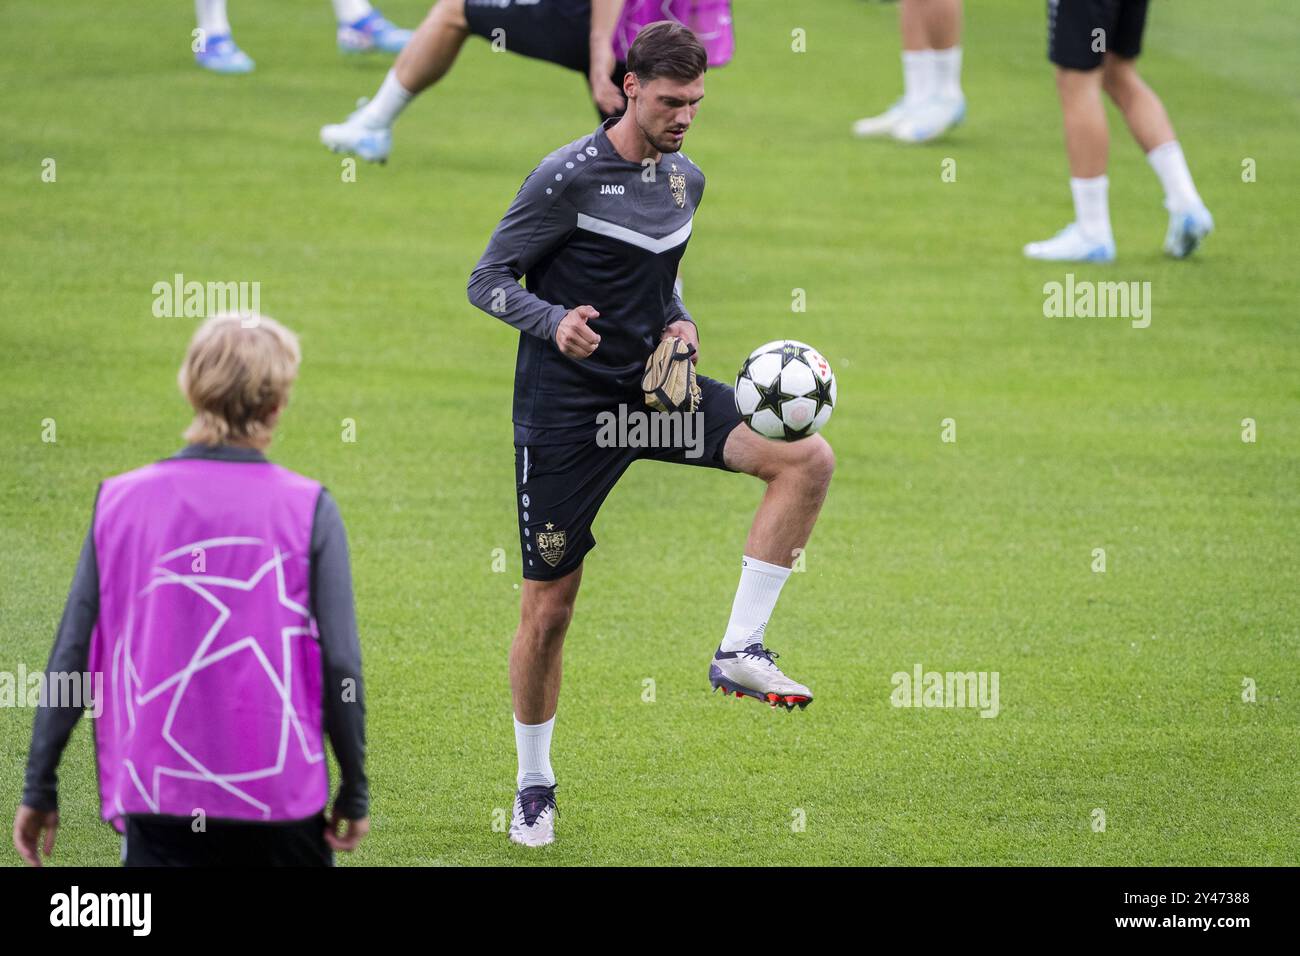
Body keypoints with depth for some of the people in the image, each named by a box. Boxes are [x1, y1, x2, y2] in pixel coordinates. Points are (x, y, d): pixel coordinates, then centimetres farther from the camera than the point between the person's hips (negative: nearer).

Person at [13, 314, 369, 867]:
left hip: (157, 804, 1)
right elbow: (340, 665, -8)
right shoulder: (308, 509, -6)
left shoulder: (119, 501, 0)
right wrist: (354, 792, 3)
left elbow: (71, 658, 1)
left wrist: (39, 790, 8)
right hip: (282, 799, -1)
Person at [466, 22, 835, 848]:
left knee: (808, 457, -16)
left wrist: (679, 322, 3)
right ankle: (535, 783, 21)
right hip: (567, 407, -5)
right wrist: (554, 322, -29)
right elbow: (488, 282, -11)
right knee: (549, 608, 0)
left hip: (654, 387, 5)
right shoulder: (568, 178, -13)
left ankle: (740, 650, -12)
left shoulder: (686, 180, 7)